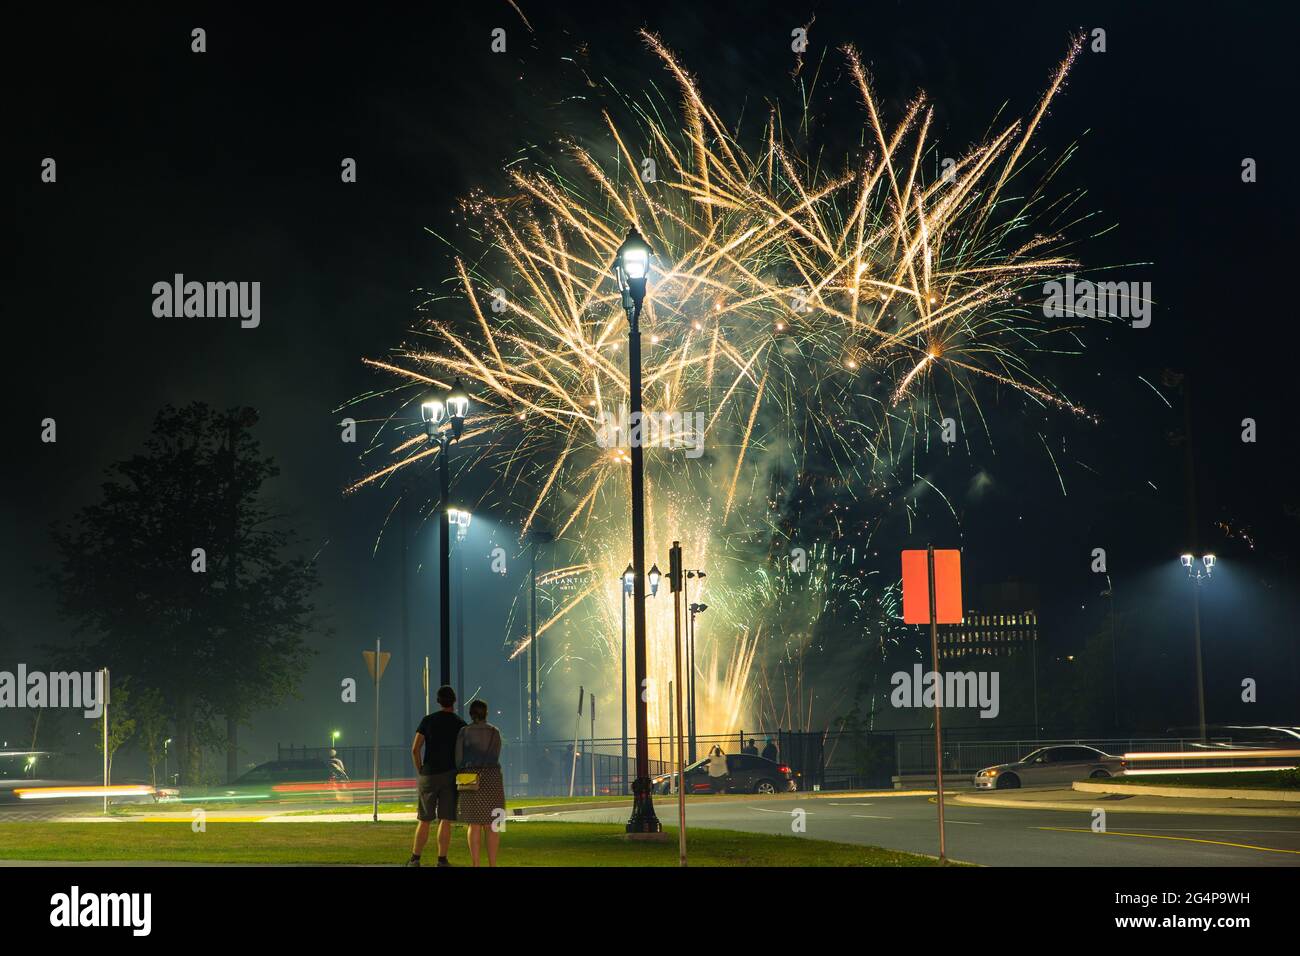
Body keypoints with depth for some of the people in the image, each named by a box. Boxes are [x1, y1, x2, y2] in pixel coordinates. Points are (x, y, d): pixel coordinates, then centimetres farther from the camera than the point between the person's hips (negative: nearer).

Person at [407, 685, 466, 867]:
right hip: (450, 776, -1)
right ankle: (442, 861, -6)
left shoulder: (427, 720, 2)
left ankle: (415, 859, 8)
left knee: (424, 820, 10)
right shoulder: (460, 724, -1)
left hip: (428, 776, 1)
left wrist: (420, 772, 8)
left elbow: (415, 749, -2)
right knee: (445, 820, -1)